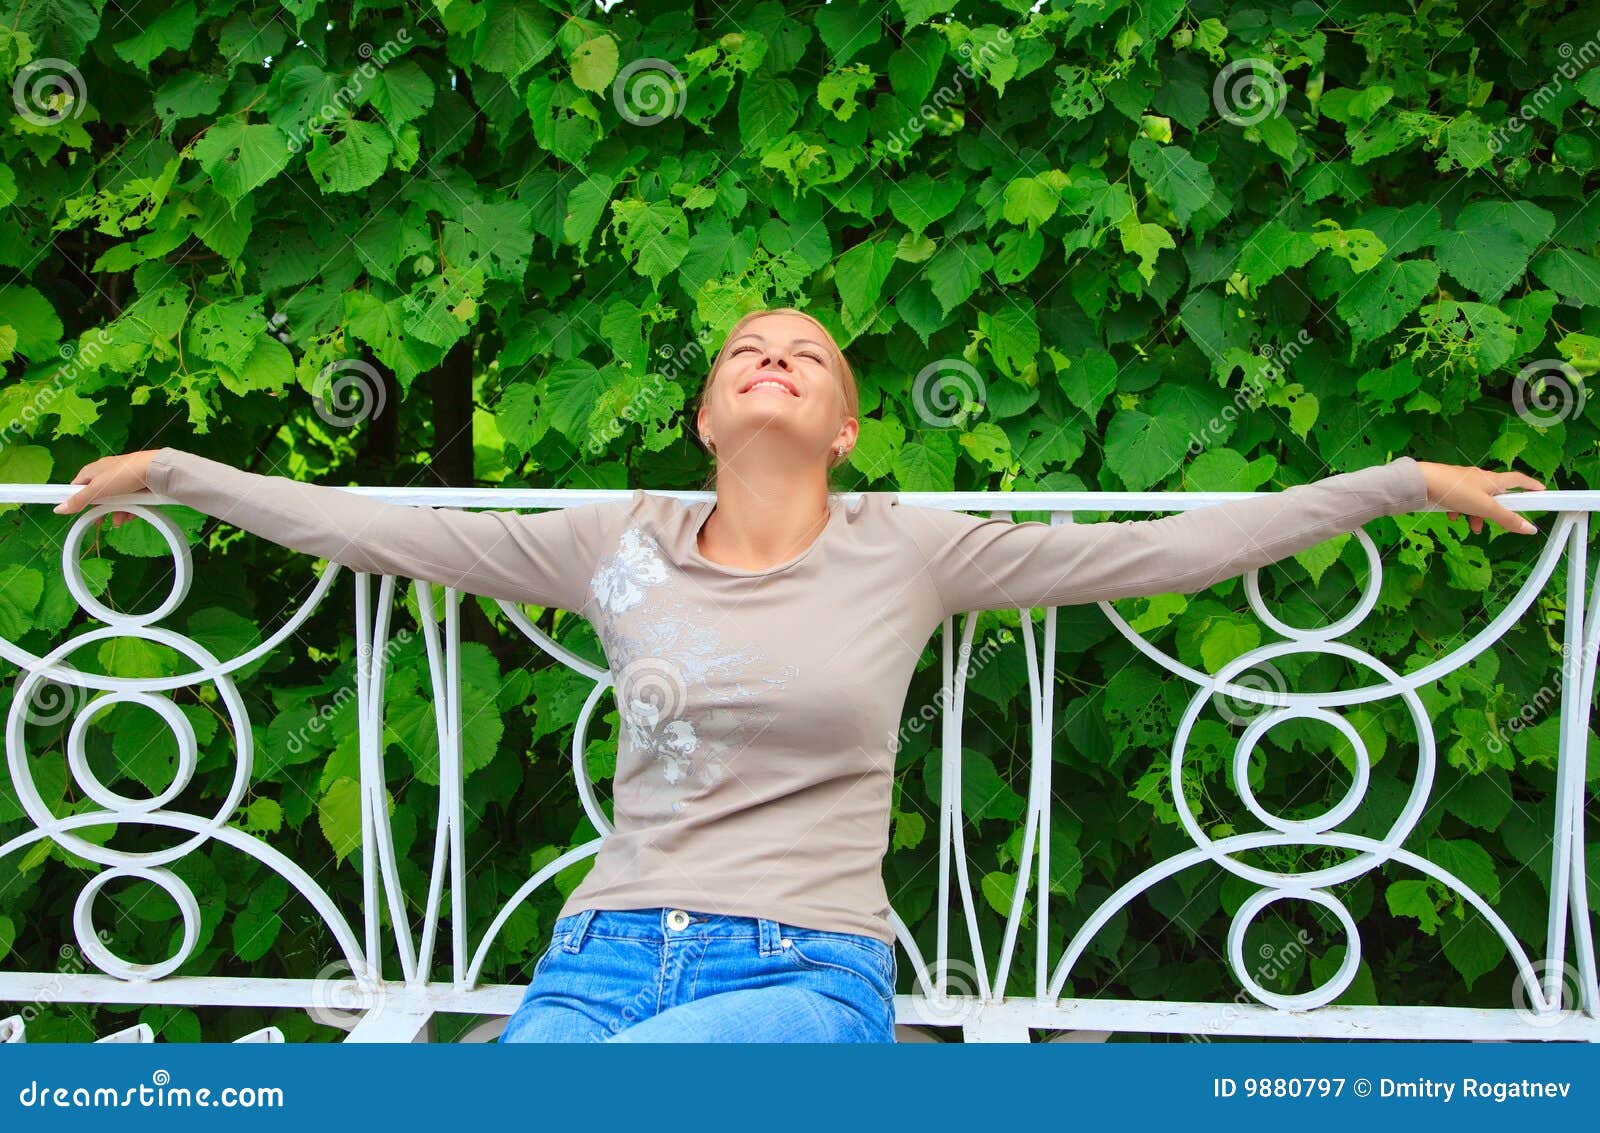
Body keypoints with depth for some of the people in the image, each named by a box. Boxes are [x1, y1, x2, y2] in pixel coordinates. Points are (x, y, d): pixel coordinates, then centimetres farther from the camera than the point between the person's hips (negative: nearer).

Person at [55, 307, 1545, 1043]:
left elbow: (1170, 546, 4)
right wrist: (174, 472, 15)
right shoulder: (620, 544, 9)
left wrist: (1408, 481, 4)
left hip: (806, 973, -2)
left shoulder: (911, 551, 4)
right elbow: (380, 530, 12)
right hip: (607, 950, 3)